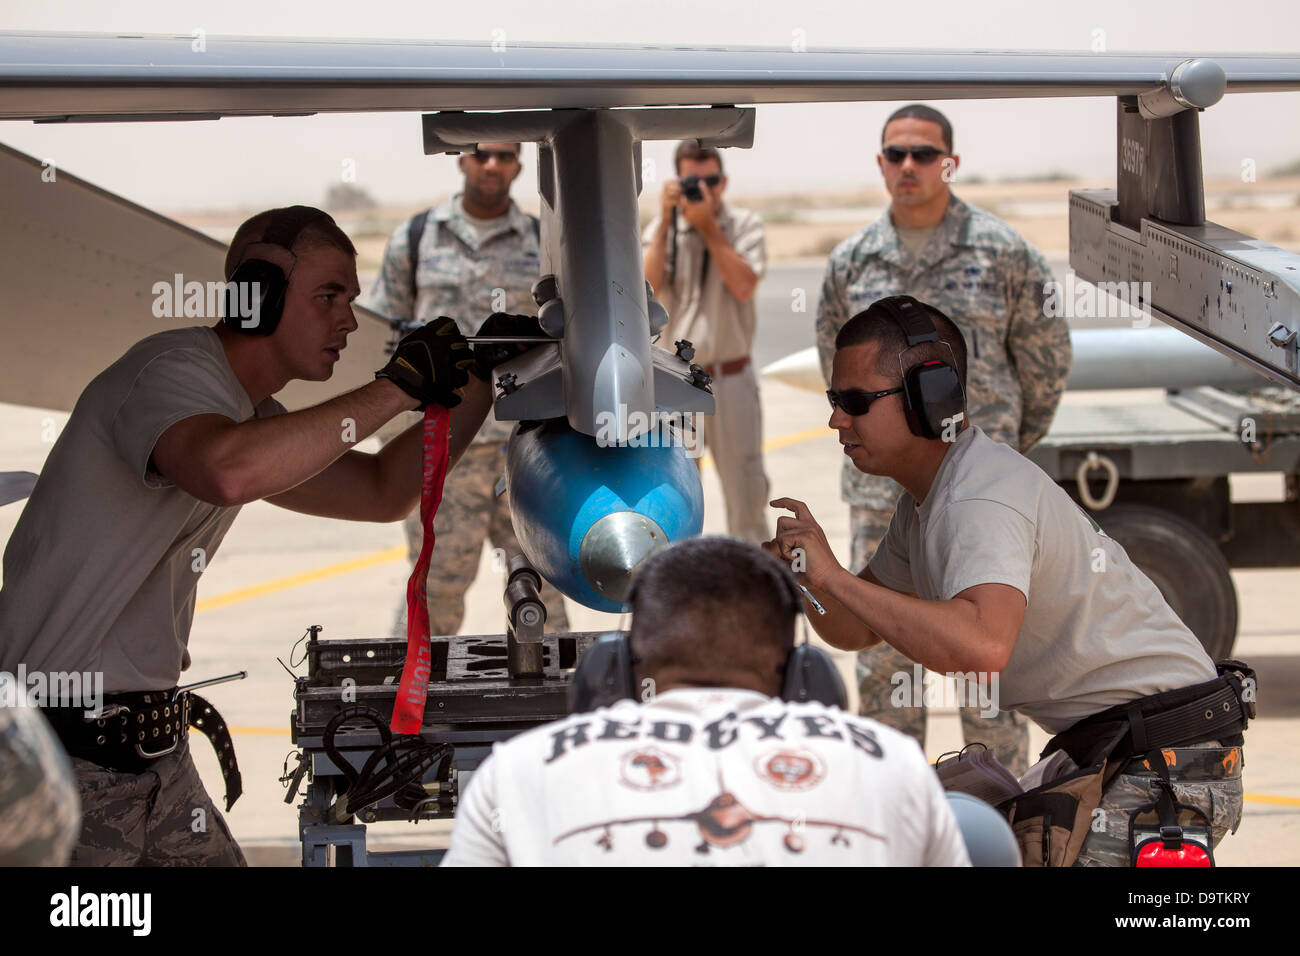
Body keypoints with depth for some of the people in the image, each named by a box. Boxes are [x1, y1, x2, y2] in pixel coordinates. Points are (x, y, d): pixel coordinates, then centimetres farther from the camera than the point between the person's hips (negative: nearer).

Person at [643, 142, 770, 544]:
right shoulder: (661, 230, 7)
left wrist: (708, 226, -14)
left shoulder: (744, 225, 2)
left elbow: (744, 285, -14)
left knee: (745, 487, 3)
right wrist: (666, 221, -11)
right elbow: (646, 289, -9)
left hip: (731, 378, -1)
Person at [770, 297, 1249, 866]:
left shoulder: (981, 499, -22)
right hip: (1093, 750, 11)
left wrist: (834, 577, -36)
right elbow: (858, 630, 17)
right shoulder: (926, 492, 10)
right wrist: (804, 578, -5)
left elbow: (983, 647, -41)